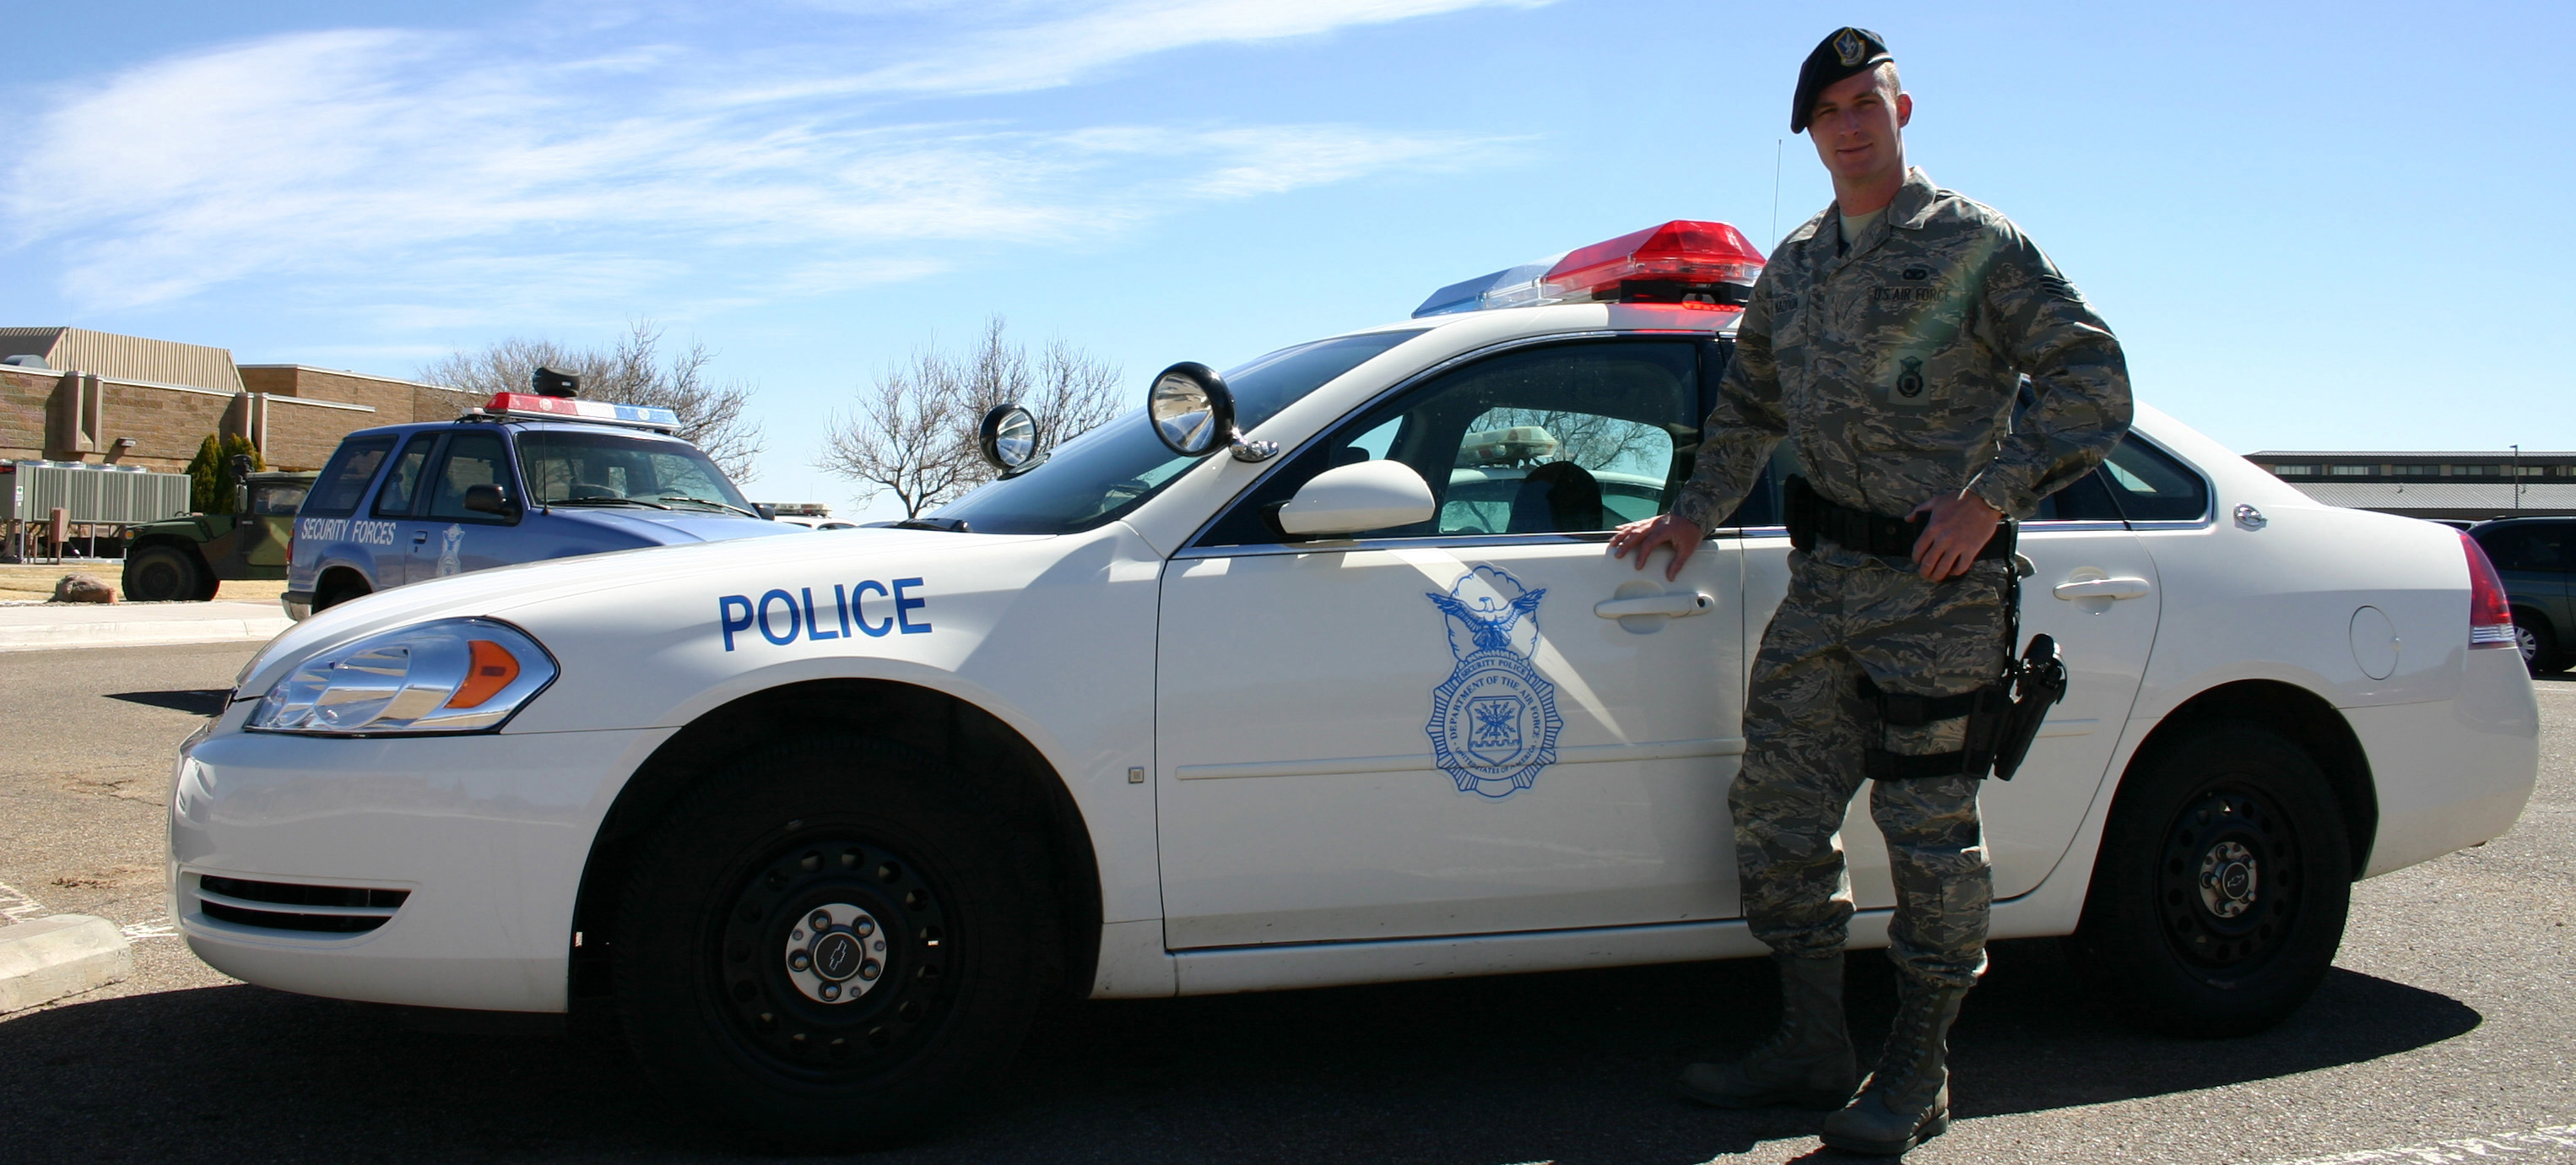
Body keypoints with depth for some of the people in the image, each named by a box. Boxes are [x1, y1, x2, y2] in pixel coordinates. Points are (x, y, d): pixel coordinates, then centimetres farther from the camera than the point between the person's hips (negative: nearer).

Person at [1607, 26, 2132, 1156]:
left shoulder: (1975, 244, -2)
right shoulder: (1793, 268, 16)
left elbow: (2094, 379, -6)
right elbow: (1748, 407, 29)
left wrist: (1992, 495, -16)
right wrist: (1693, 514, 19)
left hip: (1936, 586, -6)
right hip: (1822, 577, 6)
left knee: (1929, 830, -1)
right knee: (1777, 809, 6)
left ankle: (1918, 1073, 13)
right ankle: (1811, 1048, 19)